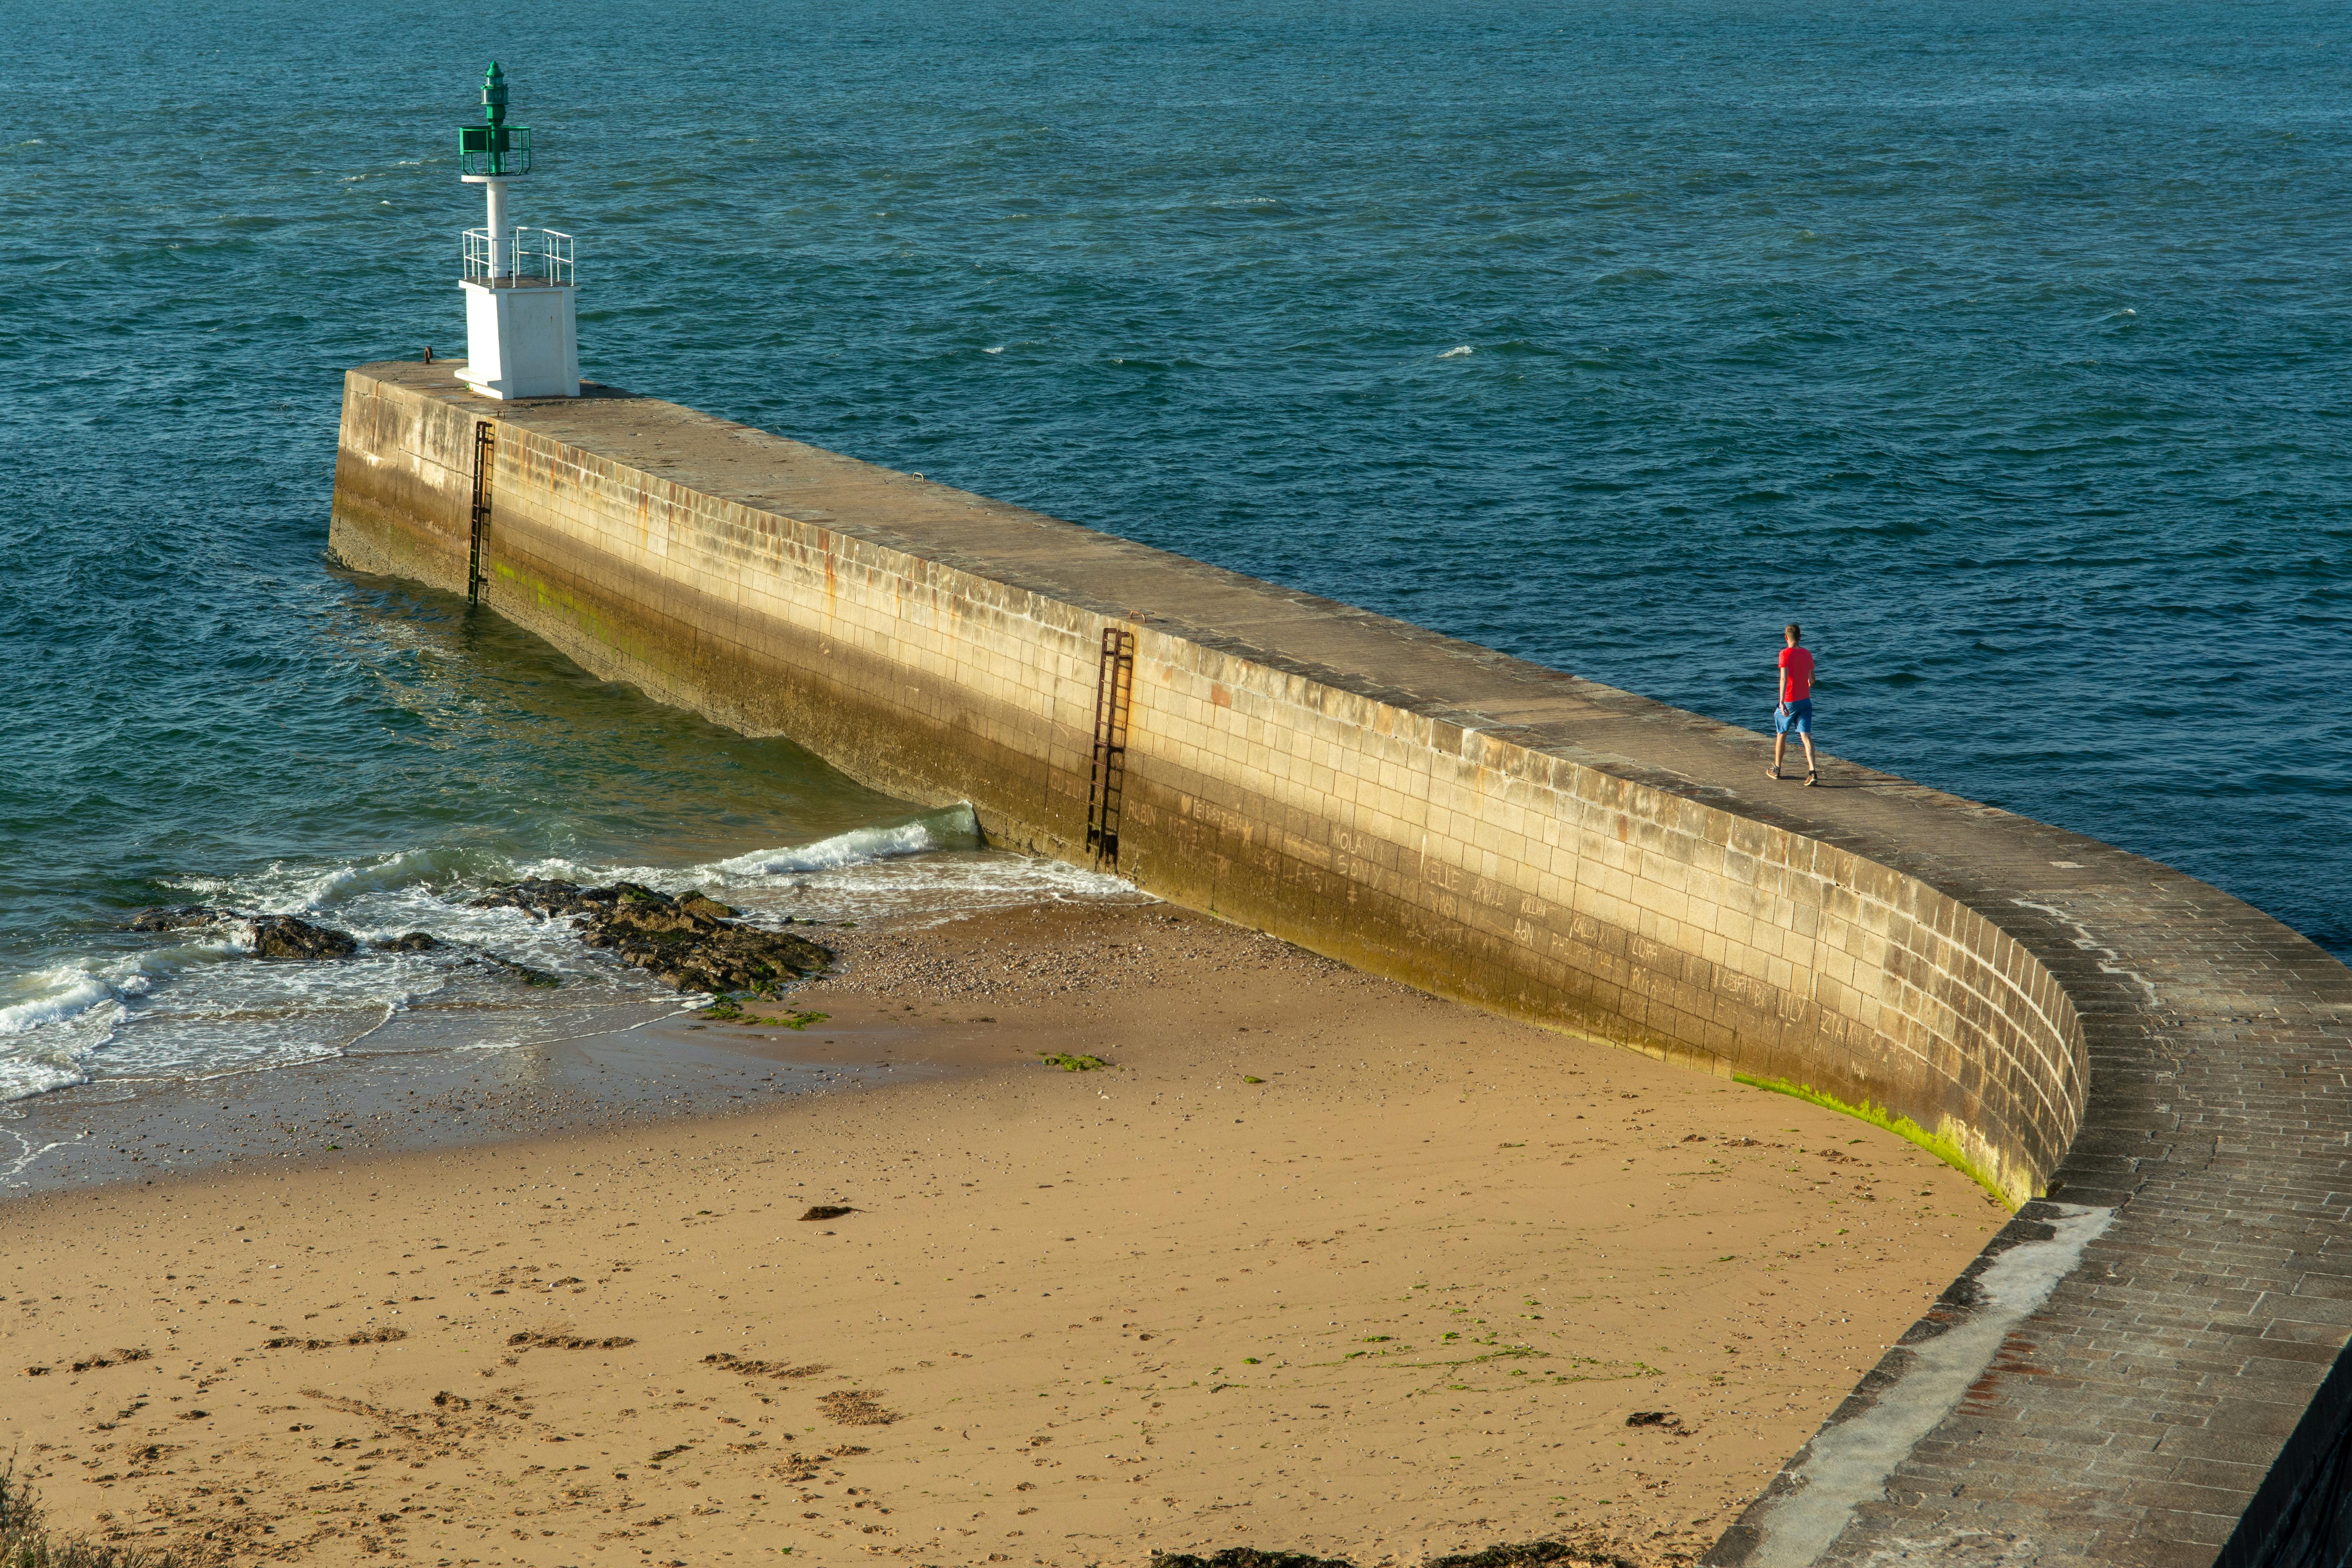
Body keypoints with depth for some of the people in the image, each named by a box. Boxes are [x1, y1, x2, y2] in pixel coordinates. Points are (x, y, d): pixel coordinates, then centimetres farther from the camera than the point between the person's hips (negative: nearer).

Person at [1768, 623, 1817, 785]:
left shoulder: (1785, 654, -12)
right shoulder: (1807, 654, 6)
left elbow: (1784, 678, -23)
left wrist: (1782, 702, -27)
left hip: (1789, 702, -4)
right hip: (1805, 700, 4)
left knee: (1781, 735, 15)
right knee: (1806, 736, -2)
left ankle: (1777, 770, 29)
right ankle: (1812, 772, -17)